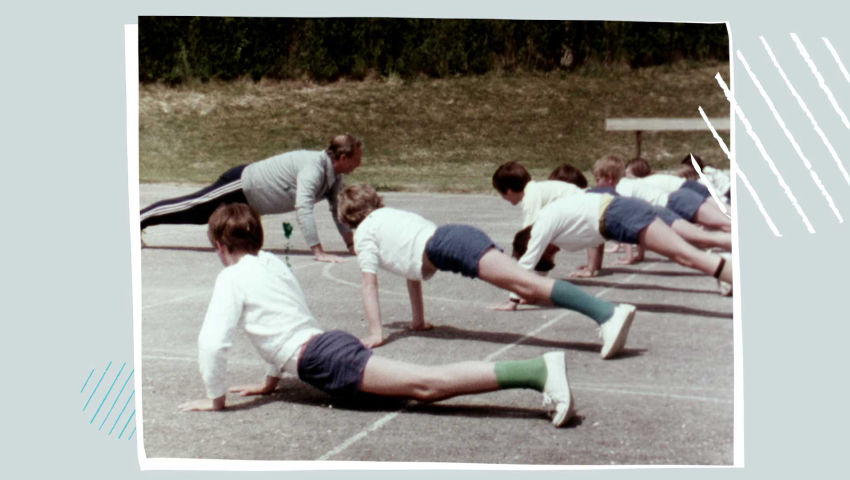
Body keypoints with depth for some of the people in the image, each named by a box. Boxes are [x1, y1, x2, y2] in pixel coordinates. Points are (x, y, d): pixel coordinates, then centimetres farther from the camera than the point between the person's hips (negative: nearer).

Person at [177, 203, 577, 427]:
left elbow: (212, 342, -8)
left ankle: (538, 371, -35)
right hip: (334, 342, 8)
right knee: (426, 386, 6)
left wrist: (215, 398, 5)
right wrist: (270, 381, 42)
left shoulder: (232, 279, 3)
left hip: (320, 359, -8)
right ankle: (539, 371, -6)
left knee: (425, 384, -20)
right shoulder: (274, 264, 27)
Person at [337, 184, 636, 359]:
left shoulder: (364, 232, 21)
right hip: (457, 235, 8)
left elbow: (369, 284, 16)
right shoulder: (392, 216, 42)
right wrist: (419, 321, 48)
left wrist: (375, 333, 18)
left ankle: (607, 313, -40)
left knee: (526, 283, -24)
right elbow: (413, 272, 45)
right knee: (527, 288, -4)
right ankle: (608, 314, -20)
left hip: (444, 245, -8)